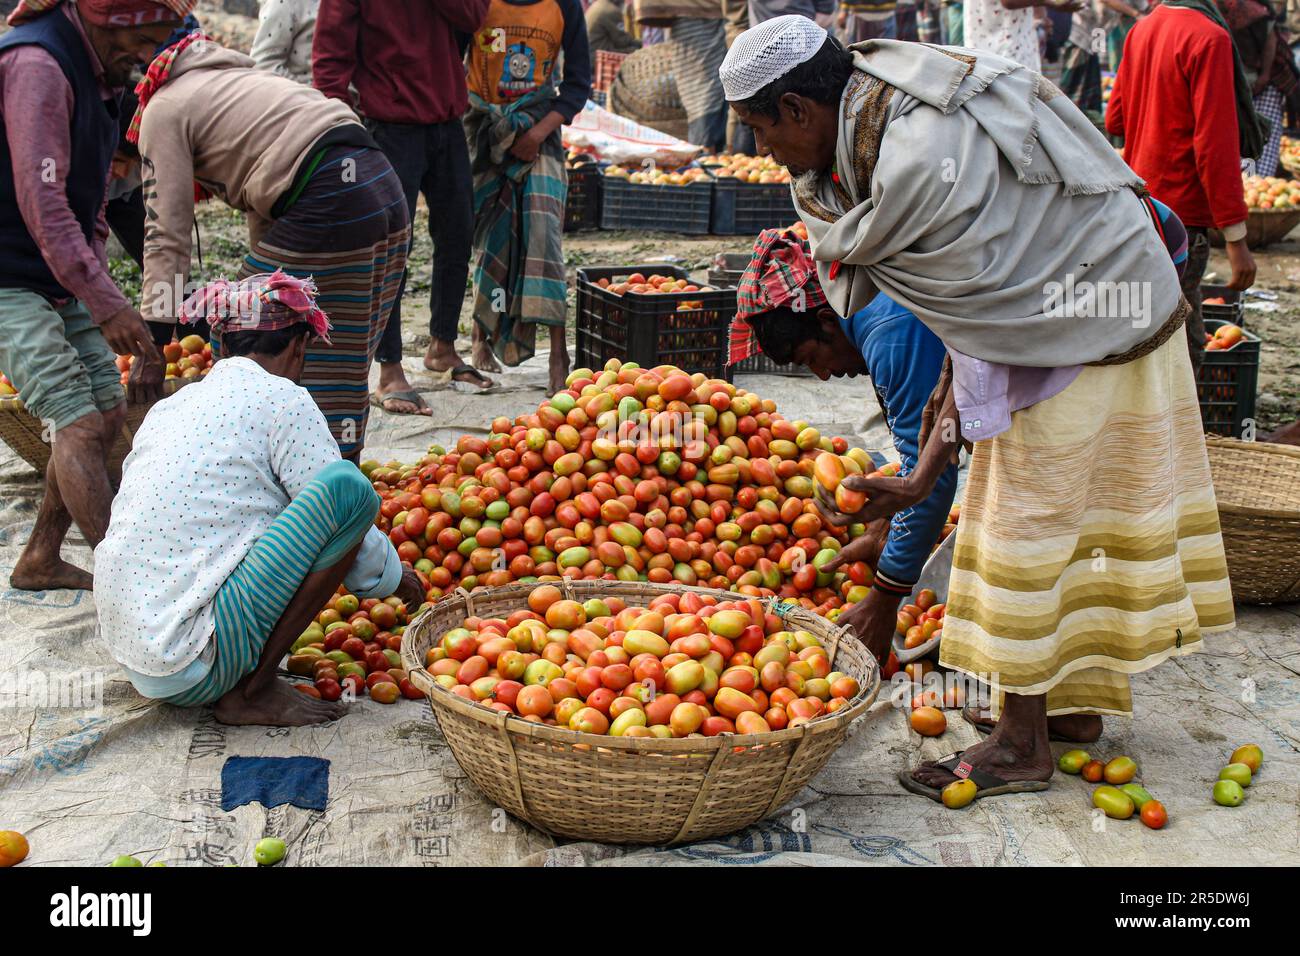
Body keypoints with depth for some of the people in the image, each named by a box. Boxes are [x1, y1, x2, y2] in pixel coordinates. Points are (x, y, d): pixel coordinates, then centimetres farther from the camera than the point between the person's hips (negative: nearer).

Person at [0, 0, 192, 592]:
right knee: (78, 423, -15)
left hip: (64, 278, 10)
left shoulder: (98, 71, 11)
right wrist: (105, 302, -37)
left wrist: (96, 281, 10)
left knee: (108, 414, 8)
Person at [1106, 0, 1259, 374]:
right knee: (1183, 346, -2)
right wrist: (1236, 237, -17)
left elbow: (1114, 121, 15)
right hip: (1181, 214, -8)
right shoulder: (1208, 38, -16)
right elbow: (1214, 145, -20)